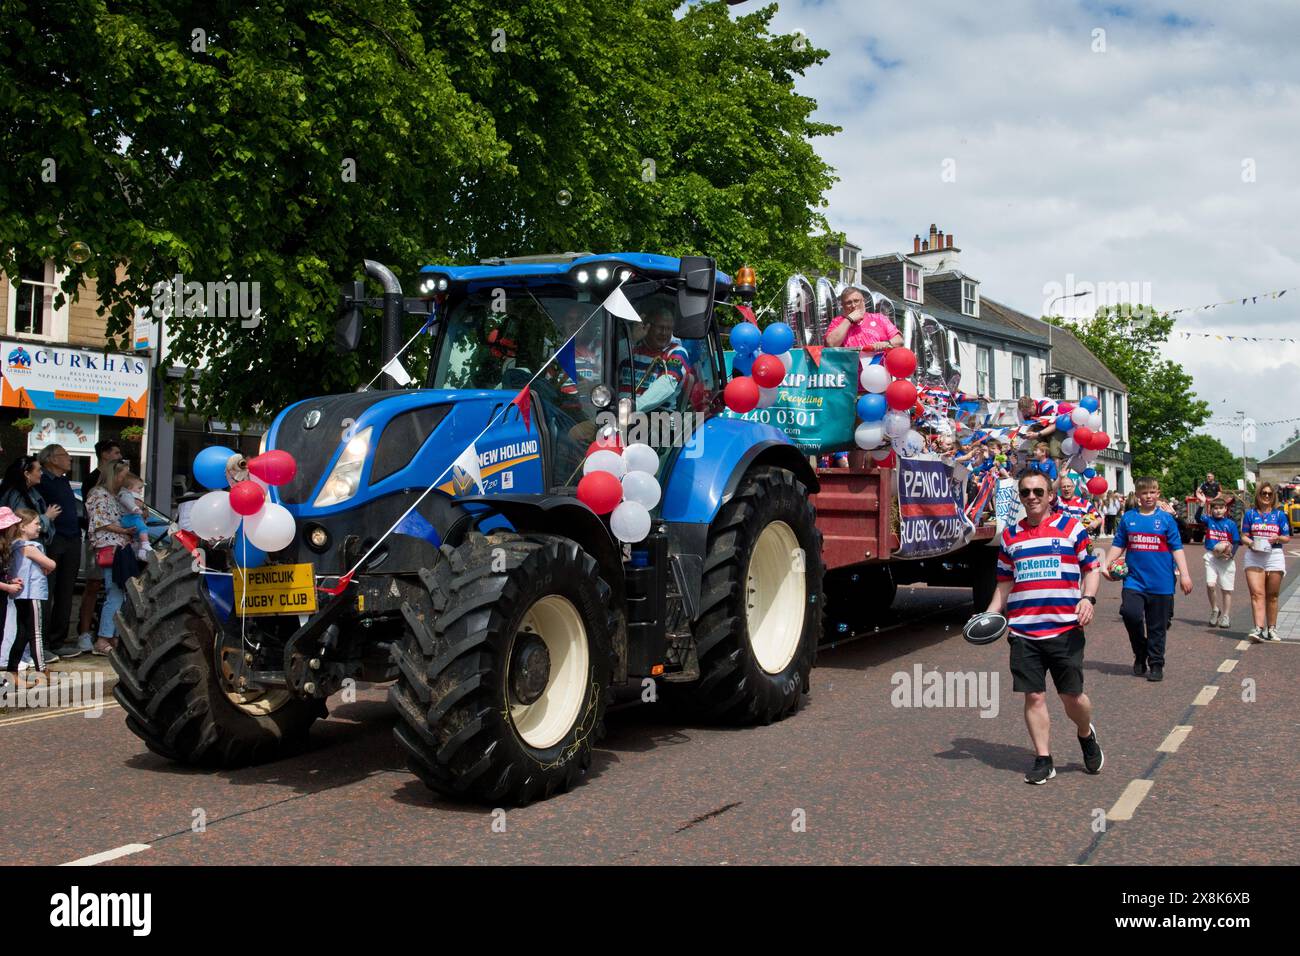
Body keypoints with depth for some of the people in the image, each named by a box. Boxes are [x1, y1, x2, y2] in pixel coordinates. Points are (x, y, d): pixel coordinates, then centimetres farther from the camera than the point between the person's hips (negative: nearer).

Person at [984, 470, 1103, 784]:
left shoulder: (1071, 527, 3)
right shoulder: (1010, 536, 11)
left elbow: (1090, 569, 6)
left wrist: (1088, 598, -12)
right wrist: (989, 616, 7)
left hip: (1065, 629, -2)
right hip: (1023, 632, 3)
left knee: (1072, 696, 3)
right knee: (1033, 696, 3)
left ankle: (1086, 735, 34)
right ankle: (1043, 760, 14)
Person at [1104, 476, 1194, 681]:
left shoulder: (1166, 519, 2)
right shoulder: (1128, 518, 6)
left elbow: (1177, 549, 2)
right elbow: (1118, 545, 11)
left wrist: (1184, 574, -4)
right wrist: (1107, 564, 0)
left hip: (1161, 582, -1)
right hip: (1134, 579, 1)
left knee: (1157, 627, 6)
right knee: (1131, 614, -18)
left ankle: (1156, 665, 21)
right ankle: (1140, 654, 6)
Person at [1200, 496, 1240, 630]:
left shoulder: (1231, 524, 2)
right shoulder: (1209, 520, 4)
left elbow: (1236, 542, 2)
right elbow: (1199, 517, -17)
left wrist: (1231, 554, -15)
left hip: (1226, 559, 0)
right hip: (1211, 557, 0)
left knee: (1226, 589, 5)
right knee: (1210, 585, -14)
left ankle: (1225, 616, 17)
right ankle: (1215, 610, 9)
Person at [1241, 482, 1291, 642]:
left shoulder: (1279, 514, 9)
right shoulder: (1250, 513, 8)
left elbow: (1287, 538, 9)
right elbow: (1244, 536, 8)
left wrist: (1278, 538, -12)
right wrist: (1250, 543, -13)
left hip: (1274, 556, 1)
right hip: (1254, 556, -1)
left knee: (1272, 596, 7)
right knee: (1257, 593, -12)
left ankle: (1271, 629, 17)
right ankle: (1258, 629, -21)